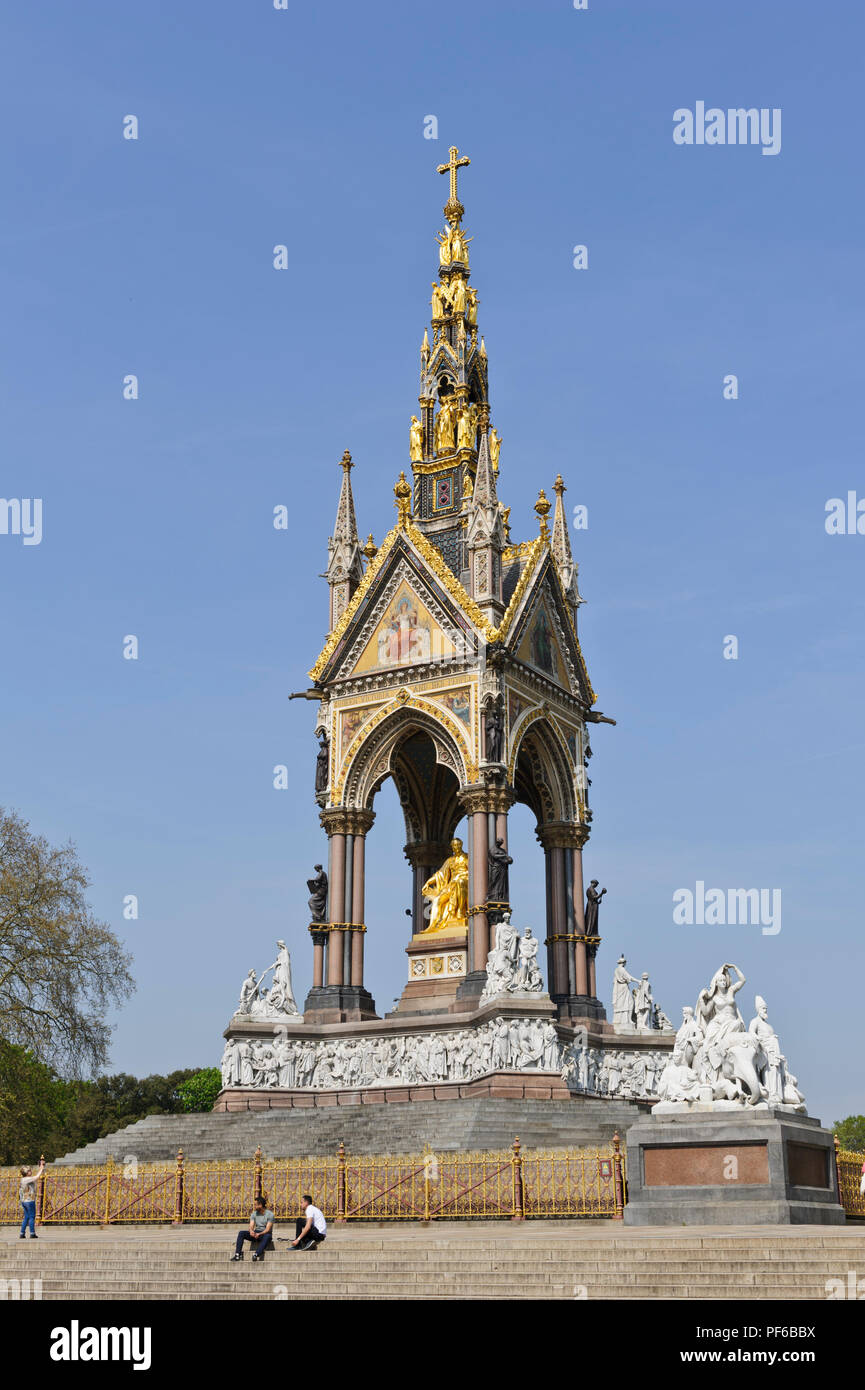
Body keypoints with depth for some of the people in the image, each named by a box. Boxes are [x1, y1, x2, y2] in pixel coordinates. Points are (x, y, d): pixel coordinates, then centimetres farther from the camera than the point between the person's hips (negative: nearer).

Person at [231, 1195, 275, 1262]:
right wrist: (251, 1231, -30)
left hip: (265, 1234, -5)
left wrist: (259, 1234, -35)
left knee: (267, 1236, -41)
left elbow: (267, 1229, -18)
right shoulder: (254, 1214, 5)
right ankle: (237, 1254, -27)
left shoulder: (270, 1214, -10)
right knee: (241, 1233, -17)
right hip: (256, 1233, 5)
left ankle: (256, 1254, -56)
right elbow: (251, 1226, -6)